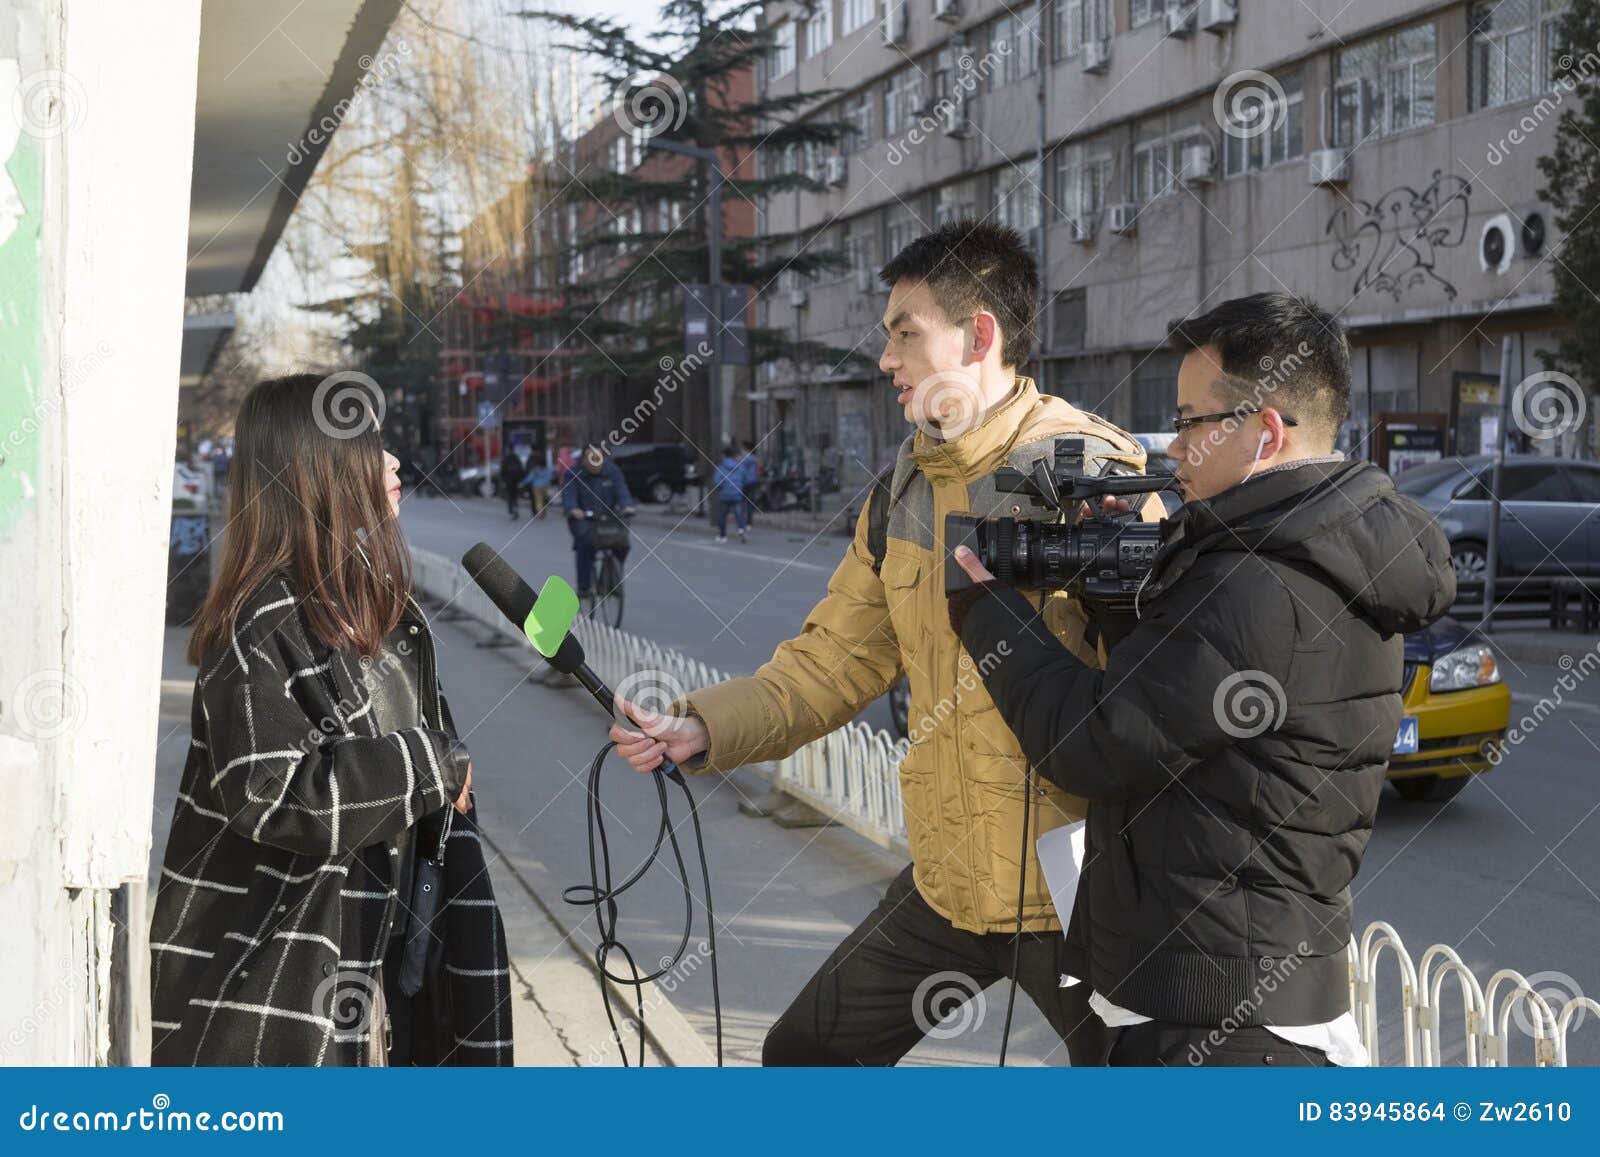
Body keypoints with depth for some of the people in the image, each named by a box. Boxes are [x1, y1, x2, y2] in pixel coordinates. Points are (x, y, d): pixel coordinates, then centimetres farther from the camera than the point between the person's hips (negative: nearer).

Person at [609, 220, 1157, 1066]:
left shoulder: (1090, 472, -15)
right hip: (950, 880, 8)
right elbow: (834, 660, 10)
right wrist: (698, 730, -1)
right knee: (806, 1054, 17)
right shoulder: (903, 494, 8)